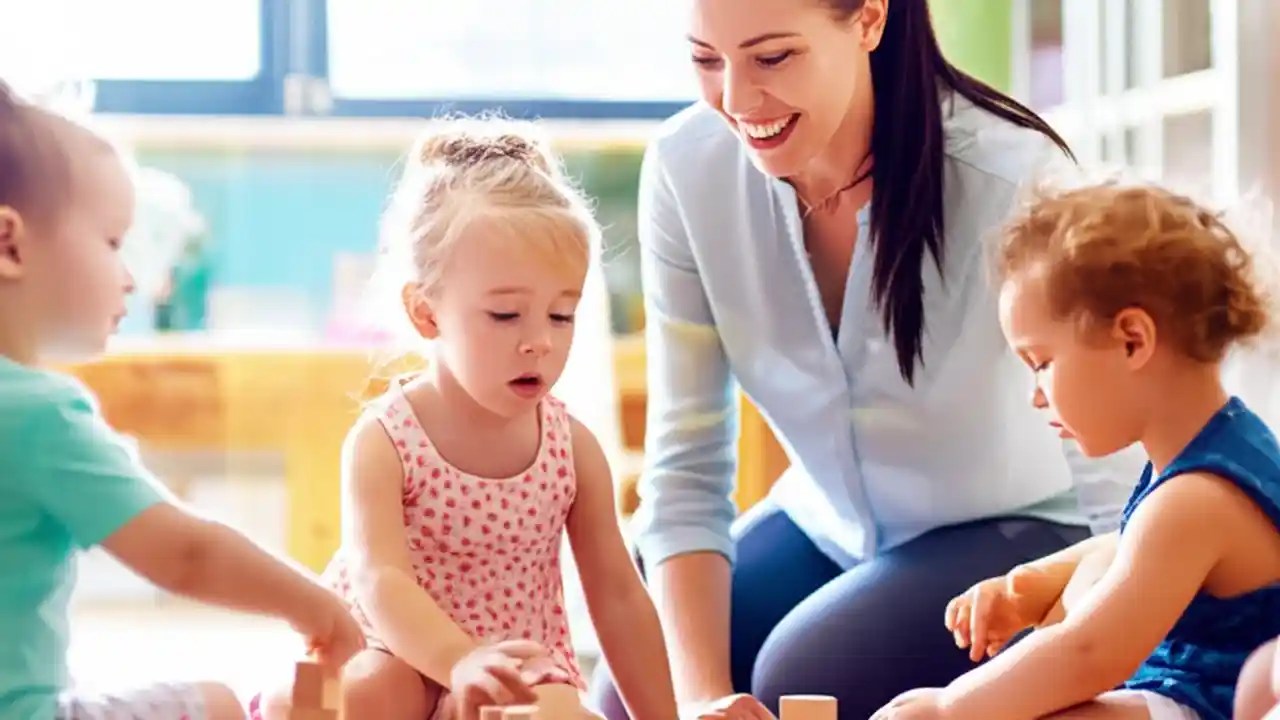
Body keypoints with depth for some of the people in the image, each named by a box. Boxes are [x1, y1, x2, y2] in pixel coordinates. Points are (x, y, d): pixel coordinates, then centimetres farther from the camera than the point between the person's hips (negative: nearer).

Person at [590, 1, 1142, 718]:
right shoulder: (688, 167, -17)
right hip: (829, 523, 4)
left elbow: (1115, 486, -25)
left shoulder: (1011, 177, -30)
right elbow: (685, 460, -15)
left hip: (1018, 525, -3)